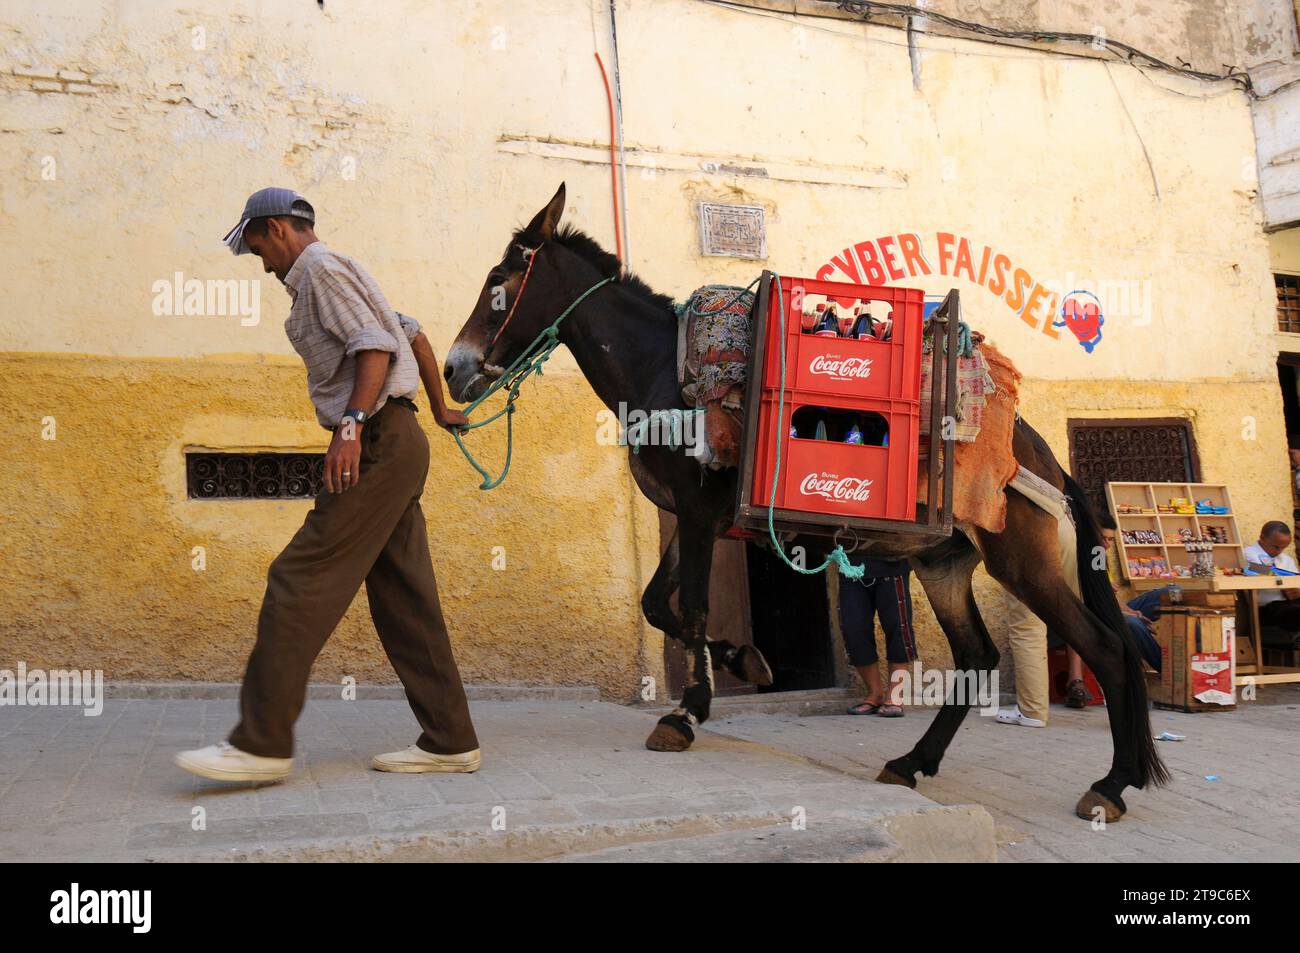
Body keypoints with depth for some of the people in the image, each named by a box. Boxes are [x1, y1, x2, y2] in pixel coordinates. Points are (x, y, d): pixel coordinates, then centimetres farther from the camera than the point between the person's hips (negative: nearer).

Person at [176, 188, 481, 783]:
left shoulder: (319, 268, -3)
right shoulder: (336, 274, 26)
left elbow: (375, 344, -17)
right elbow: (414, 336, 30)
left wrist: (352, 424, -27)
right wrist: (441, 410, 35)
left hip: (377, 443, -10)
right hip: (396, 443, 10)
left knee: (300, 581, -10)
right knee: (402, 597, 6)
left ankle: (262, 742, -8)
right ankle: (449, 741, 7)